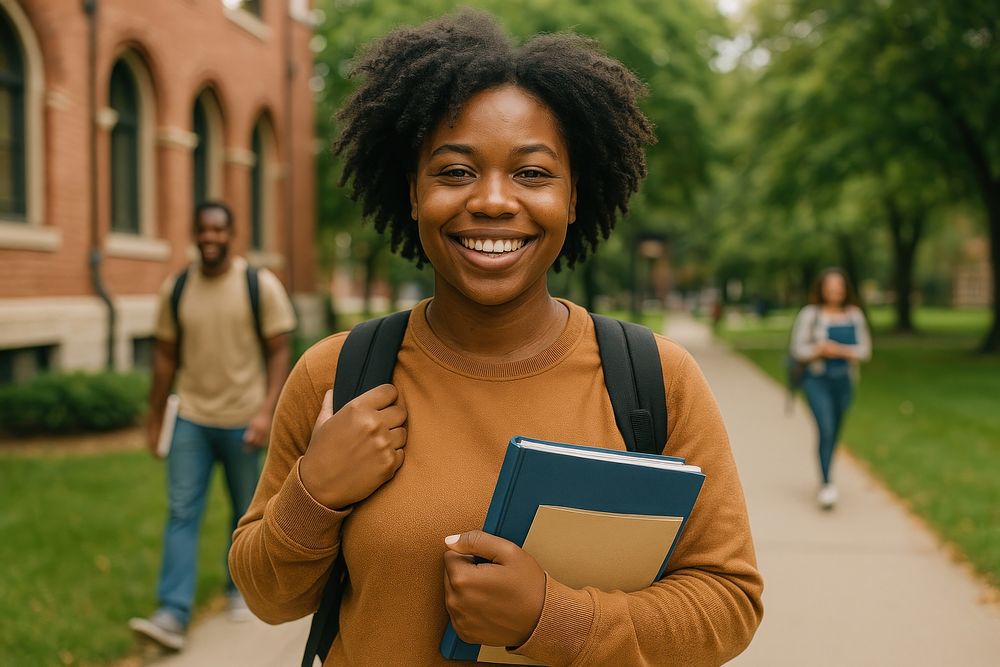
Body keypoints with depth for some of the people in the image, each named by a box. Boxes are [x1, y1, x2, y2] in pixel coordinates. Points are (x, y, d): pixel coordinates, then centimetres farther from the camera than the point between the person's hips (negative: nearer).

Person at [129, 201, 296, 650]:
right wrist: (155, 418, 9)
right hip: (192, 419, 2)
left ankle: (240, 589, 33)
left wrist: (267, 411, -17)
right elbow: (165, 355, 8)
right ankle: (173, 615, -4)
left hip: (243, 421, -2)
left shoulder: (261, 285, -7)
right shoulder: (176, 289, 2)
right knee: (181, 513, -4)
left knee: (246, 512, 12)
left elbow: (279, 351, -7)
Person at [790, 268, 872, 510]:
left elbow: (865, 349, 4)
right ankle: (826, 484, -20)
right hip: (817, 380, -4)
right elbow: (798, 350, -4)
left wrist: (841, 351, -13)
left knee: (834, 433, 14)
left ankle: (825, 477, 33)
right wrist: (820, 350, -21)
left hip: (843, 380, 4)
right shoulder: (809, 315, -5)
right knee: (826, 429, -18)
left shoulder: (854, 315, 5)